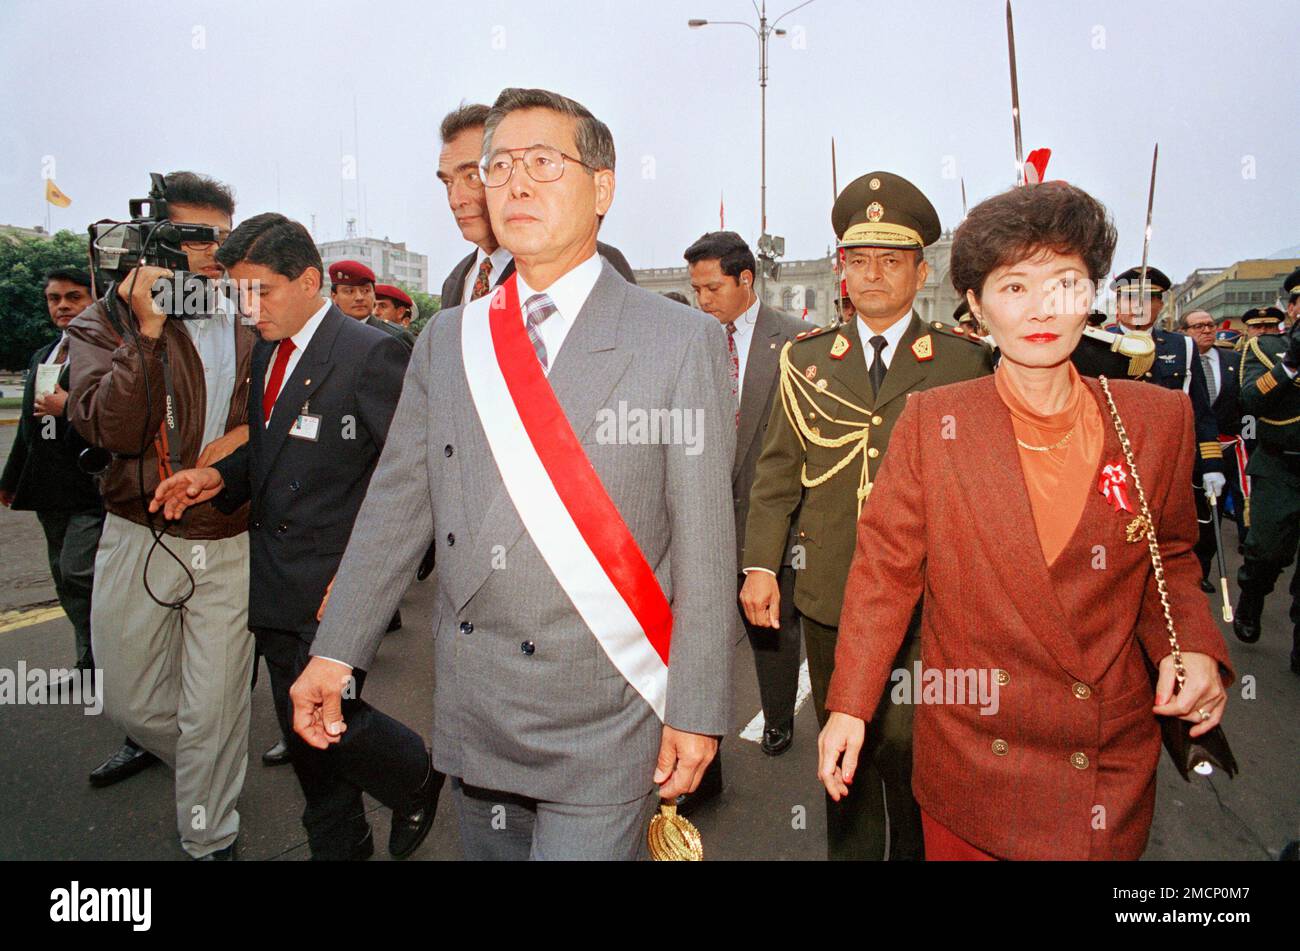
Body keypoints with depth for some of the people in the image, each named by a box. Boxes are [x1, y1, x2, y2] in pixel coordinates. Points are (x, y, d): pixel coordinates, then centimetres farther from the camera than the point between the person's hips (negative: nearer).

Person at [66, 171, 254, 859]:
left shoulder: (253, 330, 4)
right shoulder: (105, 323, -2)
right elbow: (110, 428, -16)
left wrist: (248, 435, -8)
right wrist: (146, 331, -21)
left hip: (230, 545, 0)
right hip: (137, 539, 0)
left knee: (214, 711, 6)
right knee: (129, 698, 19)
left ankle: (210, 841, 27)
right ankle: (157, 743, 55)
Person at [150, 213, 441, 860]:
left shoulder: (371, 354, -15)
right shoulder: (266, 352, 10)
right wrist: (219, 477, 0)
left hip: (335, 582, -7)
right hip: (276, 583, 8)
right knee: (302, 728, 16)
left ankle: (417, 776, 26)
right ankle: (339, 844, 37)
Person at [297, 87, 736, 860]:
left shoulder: (682, 342, -8)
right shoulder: (447, 340, 6)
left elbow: (704, 543, -10)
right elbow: (397, 504, 6)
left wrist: (697, 710, -9)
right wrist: (336, 650, 1)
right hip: (471, 715, 5)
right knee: (487, 852, 21)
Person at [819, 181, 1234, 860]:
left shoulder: (1158, 418, -3)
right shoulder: (931, 421, -8)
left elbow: (1169, 560, 9)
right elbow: (886, 568, -5)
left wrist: (1194, 648, -9)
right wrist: (848, 706, -8)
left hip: (1112, 756, 2)